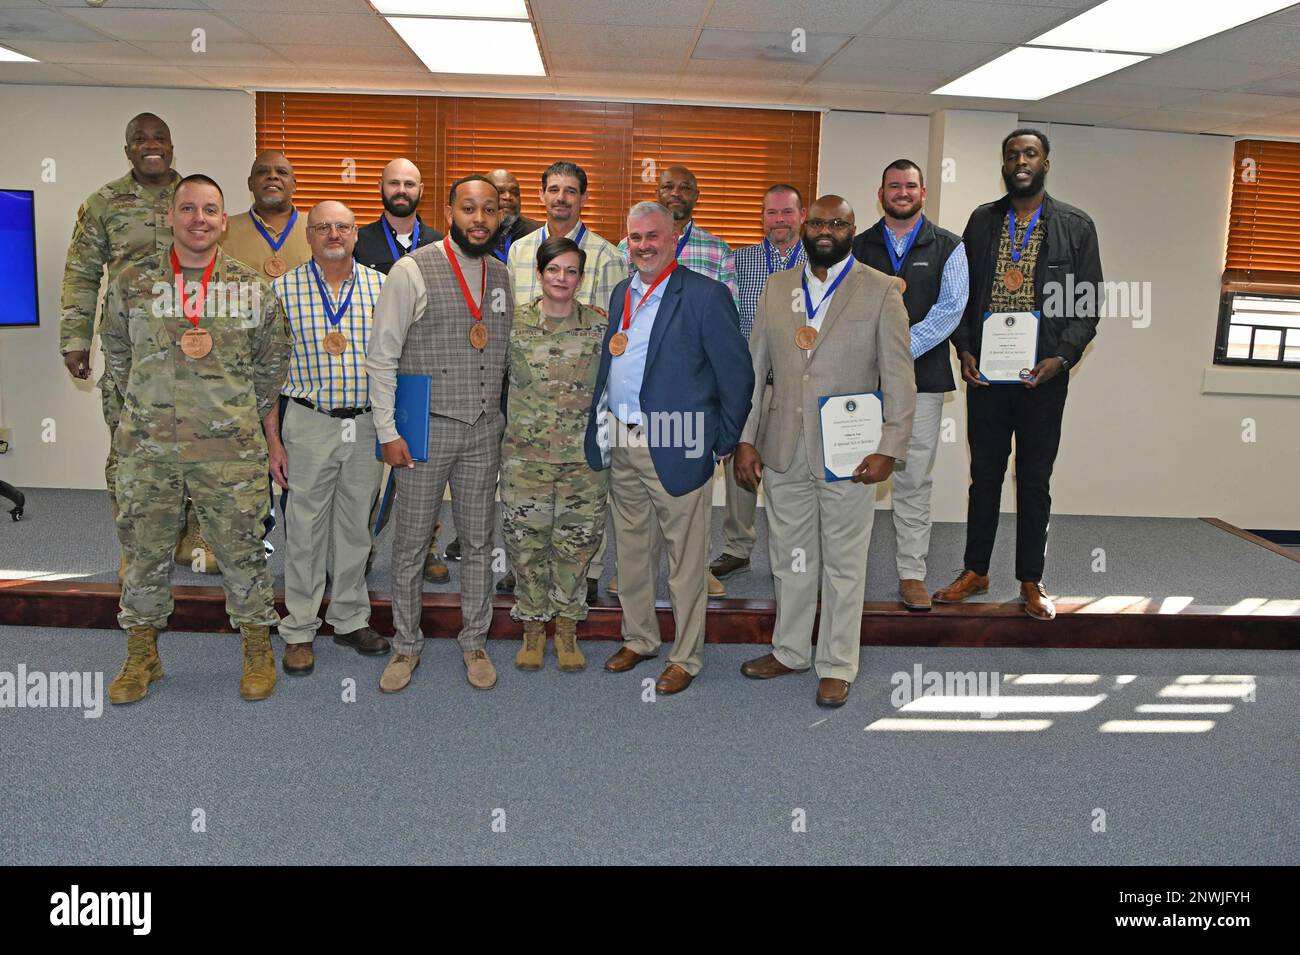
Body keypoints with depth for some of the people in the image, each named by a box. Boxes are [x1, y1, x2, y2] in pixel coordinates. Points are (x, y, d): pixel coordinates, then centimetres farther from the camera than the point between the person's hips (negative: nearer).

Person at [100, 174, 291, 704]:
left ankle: (258, 651, 21)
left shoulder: (253, 288, 3)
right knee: (147, 551, 11)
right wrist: (148, 408, 13)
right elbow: (117, 354, 15)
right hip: (147, 447, 1)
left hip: (230, 449, -1)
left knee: (242, 550, 5)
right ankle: (141, 656, 27)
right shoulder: (131, 283, 4)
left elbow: (272, 362, 11)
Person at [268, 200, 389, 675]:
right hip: (309, 424, -2)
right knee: (305, 528, 3)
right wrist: (273, 439, -4)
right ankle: (299, 631, 15)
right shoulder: (284, 289, 0)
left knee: (356, 526, 12)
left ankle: (350, 618, 26)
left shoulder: (380, 287, 5)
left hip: (367, 425, 2)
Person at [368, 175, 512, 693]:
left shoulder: (501, 276, 8)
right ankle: (407, 644, 23)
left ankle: (474, 641, 26)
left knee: (478, 542, 11)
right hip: (426, 428, -4)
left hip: (485, 430, 4)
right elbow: (381, 356, -8)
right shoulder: (413, 270, -7)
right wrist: (387, 431, -11)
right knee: (412, 544, 6)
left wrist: (505, 418, 11)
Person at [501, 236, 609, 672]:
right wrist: (508, 426, 5)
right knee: (527, 542, 7)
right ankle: (533, 628, 24)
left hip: (584, 456, 0)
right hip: (524, 454, 0)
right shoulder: (512, 321, 1)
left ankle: (567, 628, 23)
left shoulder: (599, 324, 1)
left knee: (576, 543, 7)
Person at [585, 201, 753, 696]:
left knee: (685, 557, 4)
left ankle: (686, 656, 18)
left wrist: (723, 445, -7)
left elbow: (737, 374, -9)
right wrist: (603, 425, 11)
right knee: (630, 548, 18)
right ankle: (639, 638, 35)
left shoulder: (705, 294, -10)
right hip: (620, 444, 7)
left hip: (675, 448, -7)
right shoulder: (622, 293, 12)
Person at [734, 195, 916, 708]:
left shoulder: (881, 292, -3)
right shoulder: (777, 287, 8)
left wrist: (889, 450, -12)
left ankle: (836, 667, 20)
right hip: (783, 453, 4)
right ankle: (789, 650, 32)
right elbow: (755, 367, 10)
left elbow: (899, 378, -5)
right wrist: (745, 439, 4)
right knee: (790, 560, 15)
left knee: (843, 566, 7)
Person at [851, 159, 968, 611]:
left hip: (922, 376, -1)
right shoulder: (859, 246, 12)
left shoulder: (948, 247, 8)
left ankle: (912, 574, 9)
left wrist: (903, 349, -14)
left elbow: (951, 307, -4)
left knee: (914, 480, 1)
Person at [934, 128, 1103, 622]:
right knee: (984, 476, 10)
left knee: (1035, 482, 8)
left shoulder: (1076, 226, 1)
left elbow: (1088, 303, -1)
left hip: (1042, 376, -1)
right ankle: (974, 572, 21)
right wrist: (965, 350, -6)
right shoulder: (981, 220, 7)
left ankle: (1031, 581, 19)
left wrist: (1061, 358, -14)